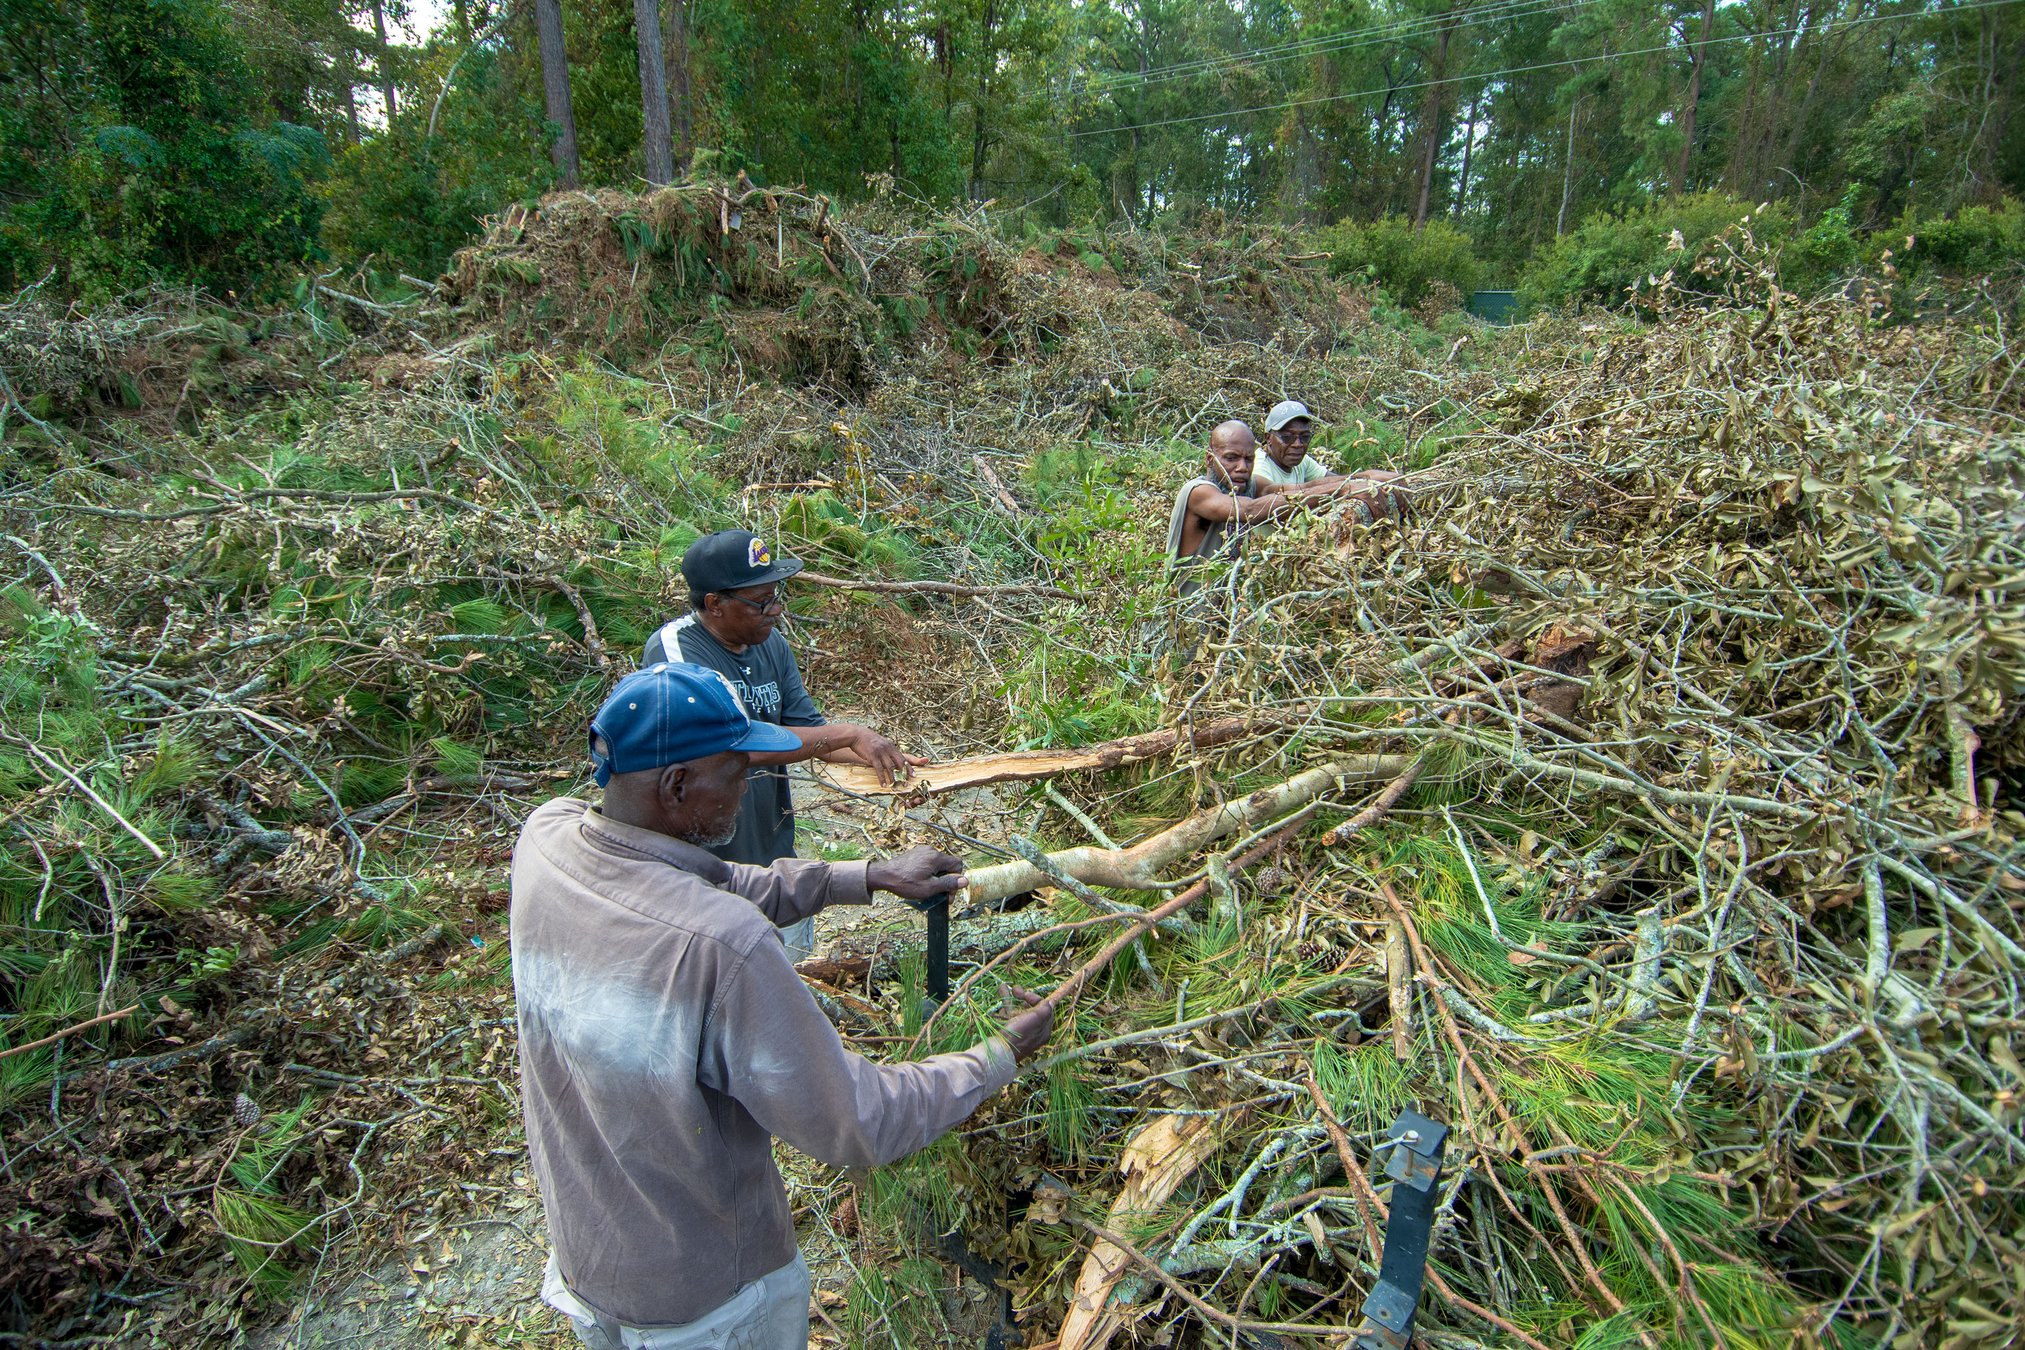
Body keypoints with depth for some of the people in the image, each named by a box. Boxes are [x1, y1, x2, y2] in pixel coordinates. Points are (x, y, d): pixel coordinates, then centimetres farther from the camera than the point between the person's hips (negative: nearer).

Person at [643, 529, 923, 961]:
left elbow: (806, 729, 5)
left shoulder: (769, 642, 1)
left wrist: (885, 759, -10)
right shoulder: (673, 651, -22)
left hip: (774, 852, 7)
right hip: (707, 864, -7)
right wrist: (849, 734, -29)